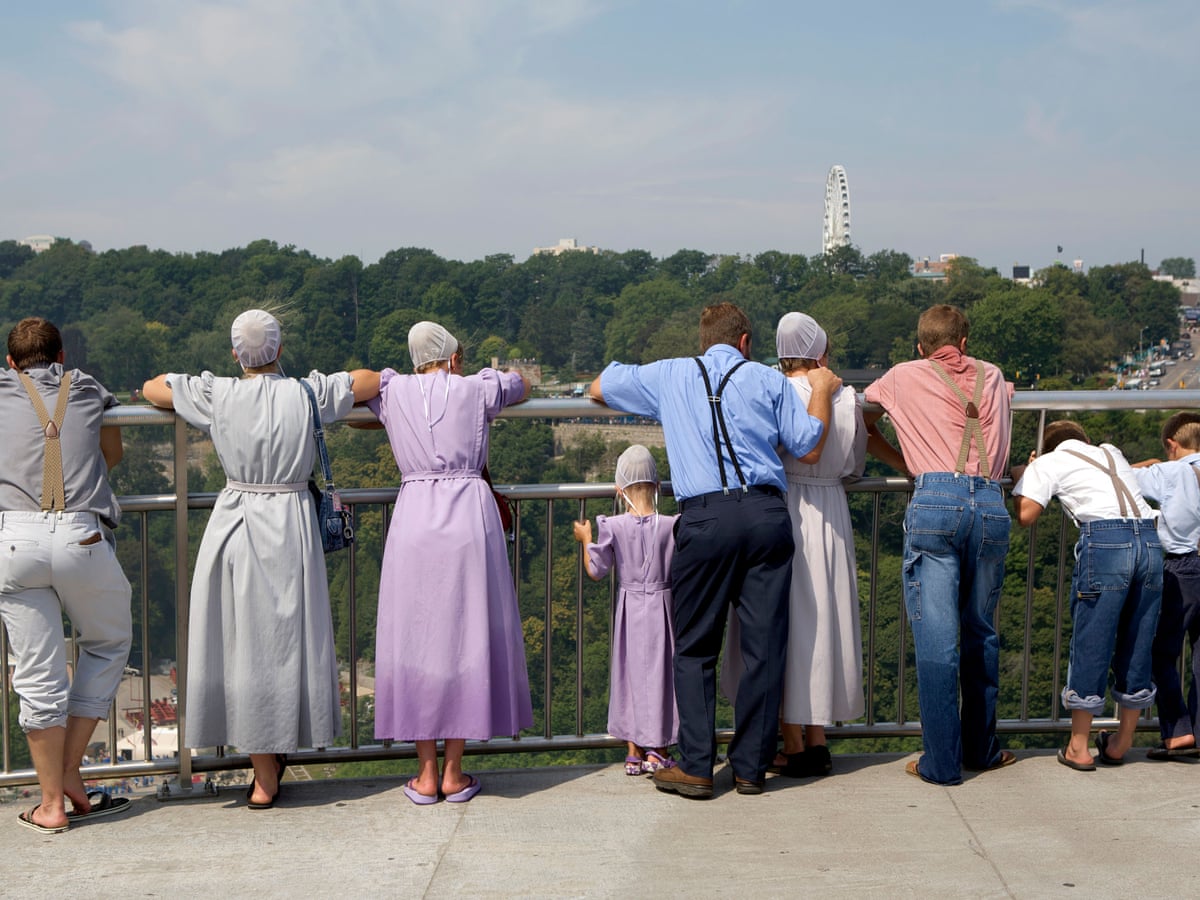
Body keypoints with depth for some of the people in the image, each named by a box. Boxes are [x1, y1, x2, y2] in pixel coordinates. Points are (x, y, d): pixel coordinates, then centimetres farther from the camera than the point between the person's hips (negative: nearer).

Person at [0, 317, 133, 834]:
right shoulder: (90, 391, 19)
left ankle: (52, 803, 12)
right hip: (83, 537, 0)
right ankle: (69, 772, 17)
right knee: (109, 645, 21)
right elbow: (113, 457, 34)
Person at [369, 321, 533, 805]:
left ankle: (426, 775, 10)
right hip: (469, 516, -1)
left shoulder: (393, 392, 9)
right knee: (465, 638, 6)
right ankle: (454, 774, 10)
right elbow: (522, 383, 28)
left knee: (416, 639, 7)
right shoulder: (477, 389, 7)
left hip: (414, 518, 1)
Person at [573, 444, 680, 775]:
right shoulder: (671, 526, -12)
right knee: (658, 670, 8)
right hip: (661, 606, -1)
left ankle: (633, 751, 14)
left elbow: (596, 571, -2)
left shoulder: (613, 527, -11)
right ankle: (656, 751, 11)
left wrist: (585, 540, 14)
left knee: (629, 670, 11)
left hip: (629, 606, 1)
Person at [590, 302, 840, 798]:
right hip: (767, 514, 1)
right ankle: (750, 767, 10)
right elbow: (805, 441, 9)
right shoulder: (768, 379, 15)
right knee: (764, 645, 6)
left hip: (704, 517, -1)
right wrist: (821, 390, 25)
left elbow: (598, 388, 28)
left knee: (695, 648, 7)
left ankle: (695, 767, 4)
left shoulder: (668, 375, 17)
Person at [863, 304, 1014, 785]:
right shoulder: (993, 376, 22)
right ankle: (980, 748, 25)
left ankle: (941, 762, -2)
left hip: (934, 501, -3)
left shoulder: (903, 377, 14)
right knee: (981, 633, 15)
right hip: (991, 503, 3)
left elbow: (864, 416, 31)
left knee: (936, 638, -3)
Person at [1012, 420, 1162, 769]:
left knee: (1090, 645, 3)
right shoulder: (1111, 452, 28)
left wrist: (1026, 474, 21)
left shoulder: (1049, 462, 12)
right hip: (1150, 540, 5)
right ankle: (1121, 744, 25)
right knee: (1137, 647, 13)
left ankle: (1078, 748, 10)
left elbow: (1025, 515, 1)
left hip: (1104, 541, -5)